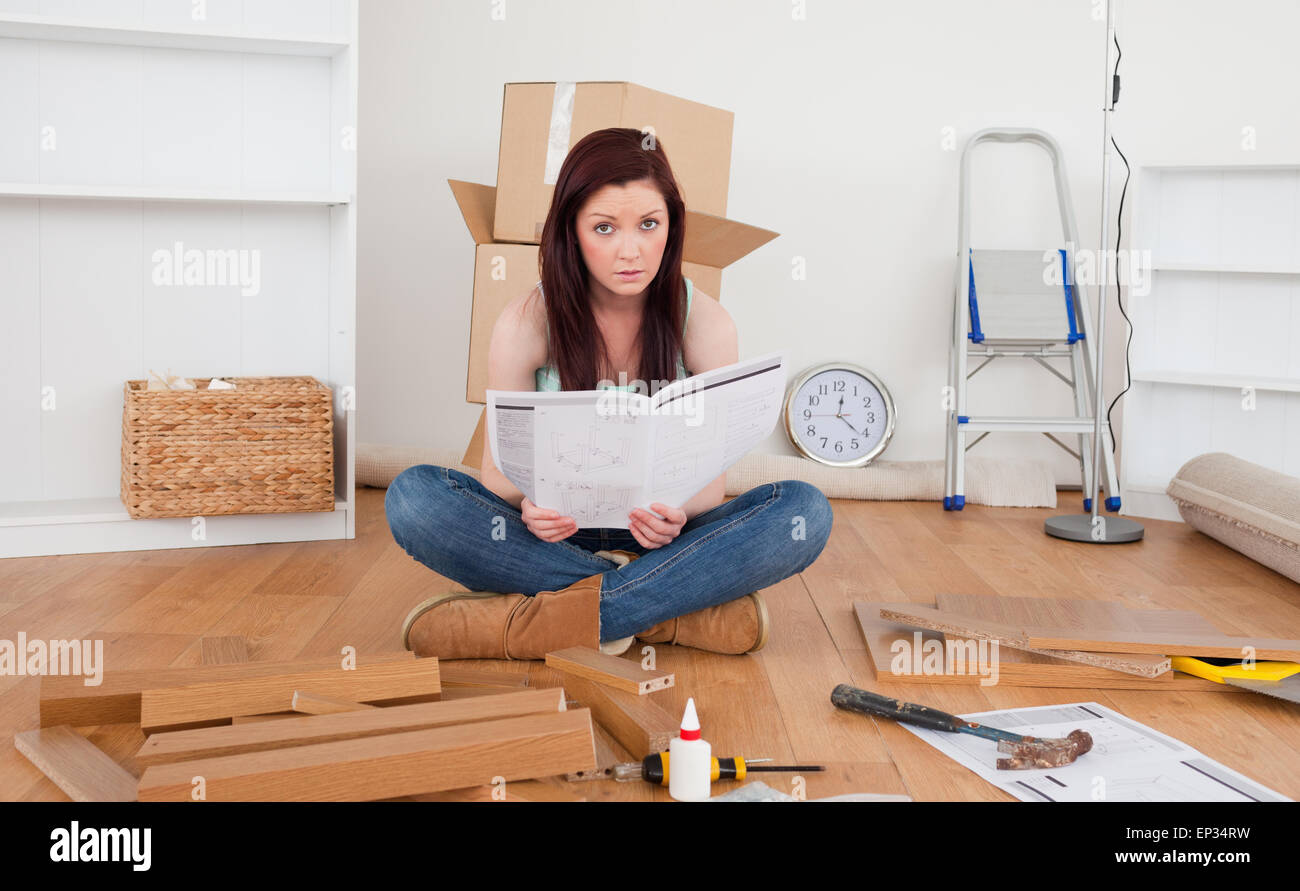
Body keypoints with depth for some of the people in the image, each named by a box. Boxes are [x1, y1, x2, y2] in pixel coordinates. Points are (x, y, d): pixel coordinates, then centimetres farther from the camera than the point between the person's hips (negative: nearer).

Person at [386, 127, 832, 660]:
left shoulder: (705, 323, -6)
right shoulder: (525, 324, -7)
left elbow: (712, 476, -7)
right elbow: (501, 466, -4)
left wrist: (679, 515, -31)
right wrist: (529, 506, -29)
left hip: (661, 540, 1)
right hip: (553, 536, 0)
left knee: (805, 511, -27)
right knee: (412, 497, -27)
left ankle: (528, 627, -32)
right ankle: (676, 611, -28)